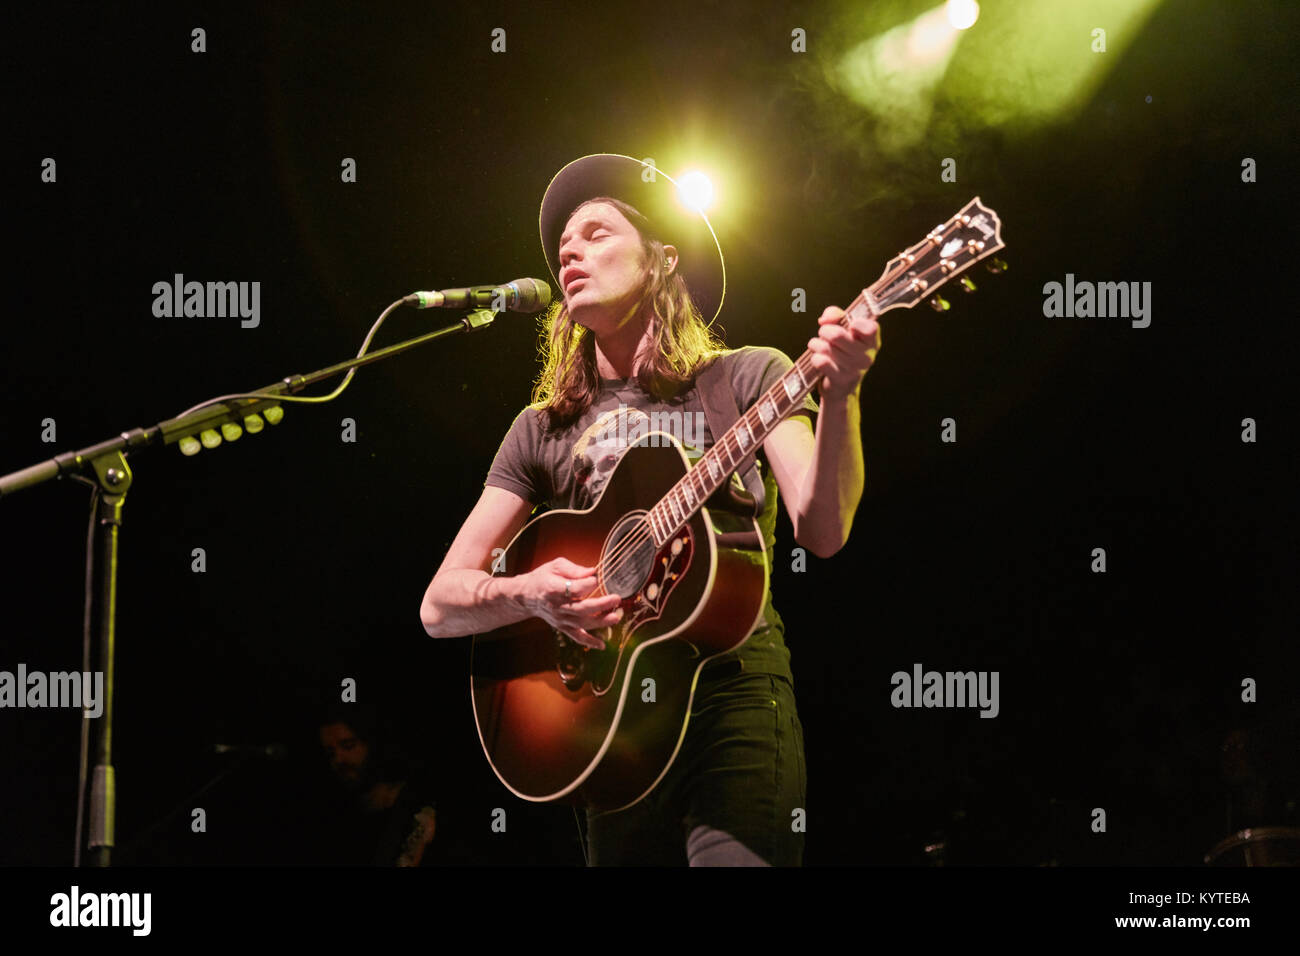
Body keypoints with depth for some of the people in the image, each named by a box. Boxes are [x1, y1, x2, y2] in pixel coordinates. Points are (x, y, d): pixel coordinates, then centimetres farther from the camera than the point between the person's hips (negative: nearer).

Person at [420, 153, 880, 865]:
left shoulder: (747, 377, 8)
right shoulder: (544, 428, 15)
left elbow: (822, 532, -8)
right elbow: (440, 606, 10)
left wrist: (838, 394, -23)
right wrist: (529, 593, -11)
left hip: (734, 682, -3)